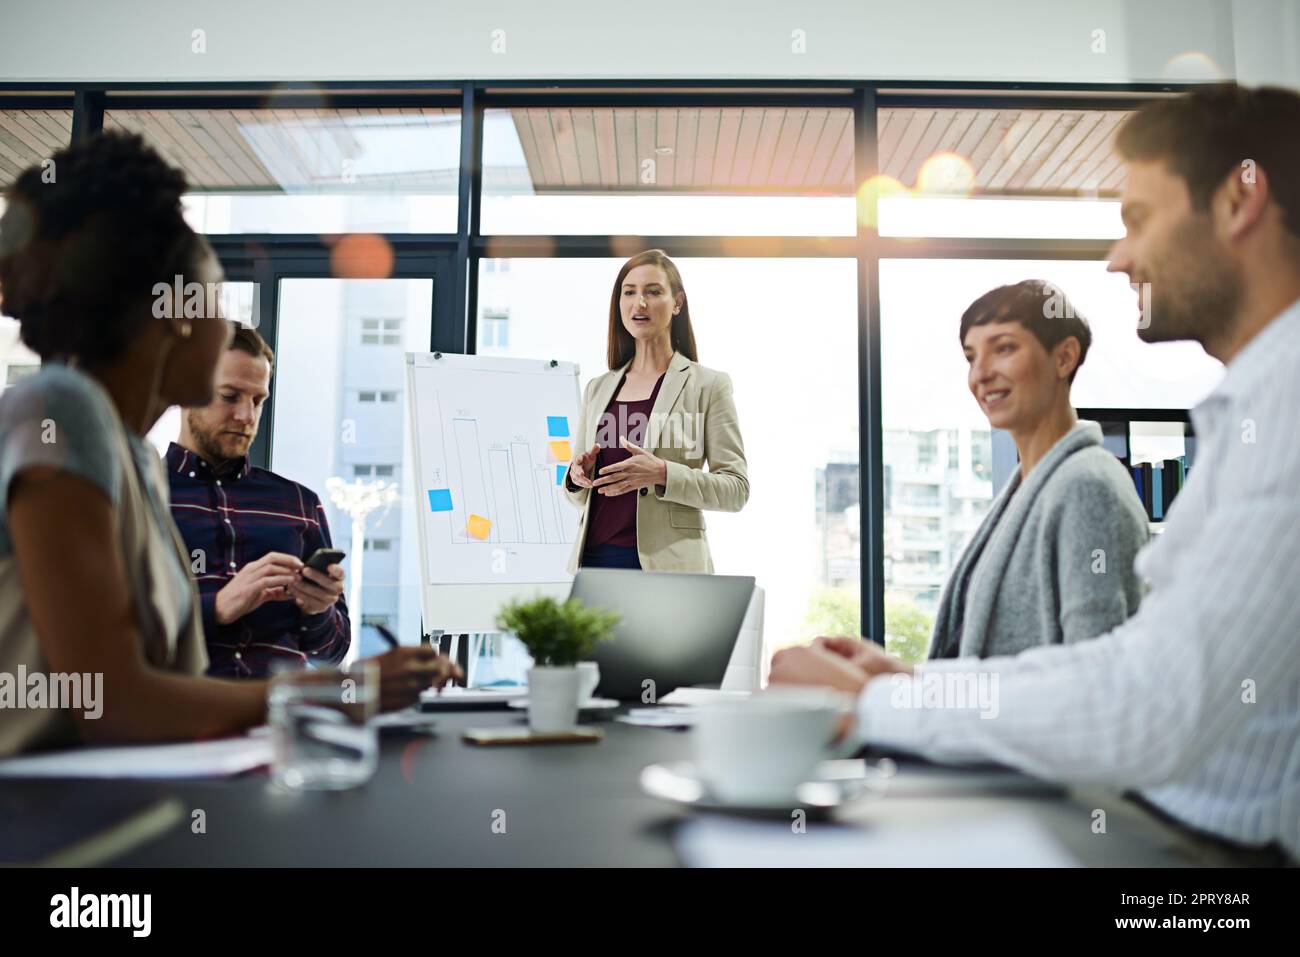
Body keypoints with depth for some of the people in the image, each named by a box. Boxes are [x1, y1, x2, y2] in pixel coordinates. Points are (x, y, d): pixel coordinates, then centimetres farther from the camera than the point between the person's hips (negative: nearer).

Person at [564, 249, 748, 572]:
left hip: (666, 565, -4)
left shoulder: (708, 385, 1)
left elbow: (736, 489, -5)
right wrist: (578, 476, -2)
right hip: (593, 558, 4)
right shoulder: (597, 388, 15)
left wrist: (663, 475, -19)